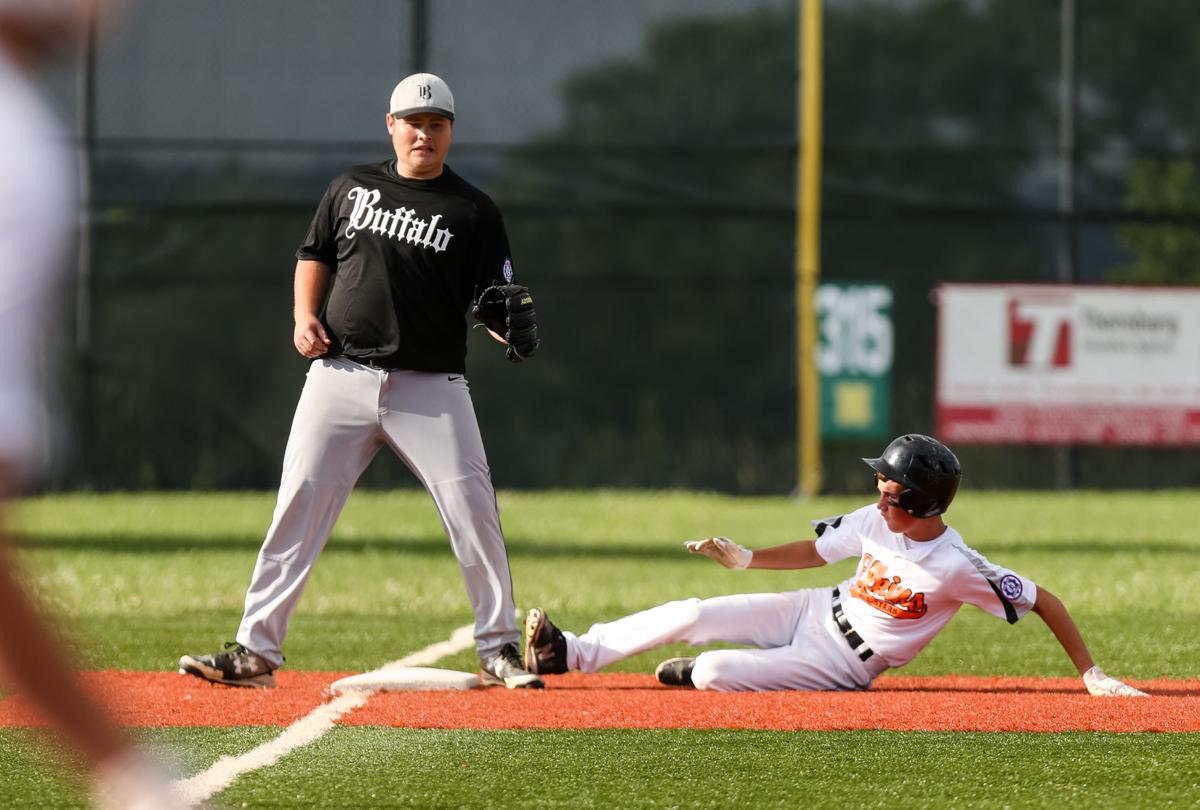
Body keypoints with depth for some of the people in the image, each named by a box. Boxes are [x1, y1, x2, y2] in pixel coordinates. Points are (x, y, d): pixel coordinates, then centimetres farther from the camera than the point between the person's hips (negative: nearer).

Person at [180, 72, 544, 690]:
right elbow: (315, 256, 21)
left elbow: (493, 300, 1)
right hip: (341, 377, 2)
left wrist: (514, 329, -21)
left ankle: (499, 650, 3)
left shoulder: (474, 211, 4)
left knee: (473, 511, -8)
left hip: (430, 388, -2)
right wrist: (306, 316, 4)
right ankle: (255, 650, 0)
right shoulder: (353, 188, 11)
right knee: (298, 507, -3)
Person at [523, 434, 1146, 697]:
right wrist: (747, 558, -1)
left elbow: (1043, 601, -24)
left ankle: (693, 670, 17)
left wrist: (1090, 674, -26)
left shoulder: (957, 567, -29)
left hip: (839, 670, -6)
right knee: (691, 615, -5)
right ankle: (571, 654, 10)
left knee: (715, 672, -21)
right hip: (814, 613, 6)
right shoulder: (873, 521, -10)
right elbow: (815, 551, 8)